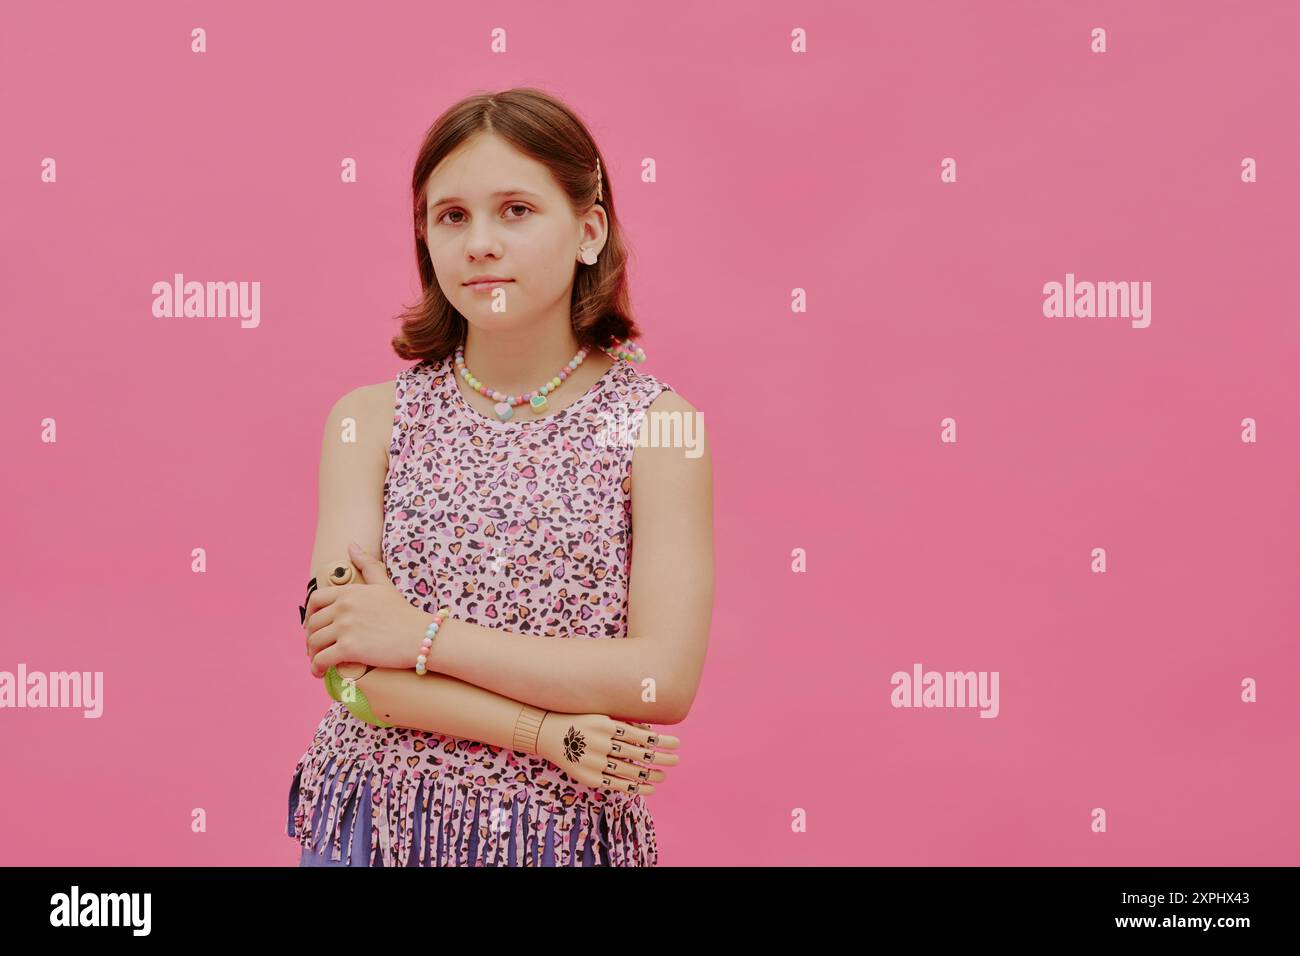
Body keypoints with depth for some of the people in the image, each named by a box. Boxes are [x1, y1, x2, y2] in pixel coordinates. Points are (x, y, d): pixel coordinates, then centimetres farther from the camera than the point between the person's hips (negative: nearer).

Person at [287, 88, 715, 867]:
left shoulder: (658, 423, -7)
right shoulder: (369, 419, -3)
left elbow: (666, 679, -15)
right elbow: (349, 669, -10)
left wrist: (421, 634, -16)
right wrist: (548, 733, -19)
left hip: (568, 831, -1)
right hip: (378, 822, 1)